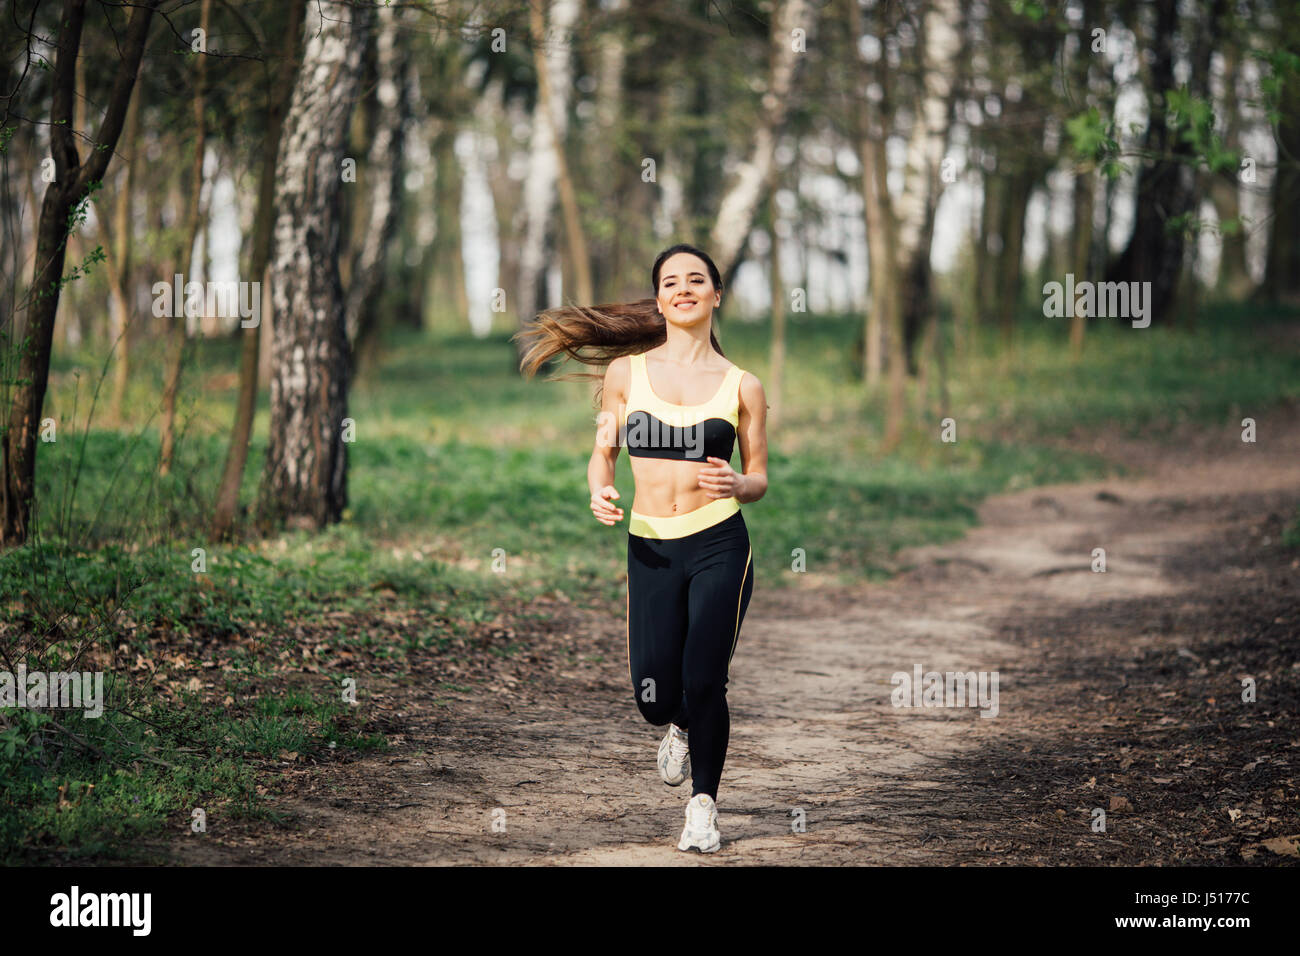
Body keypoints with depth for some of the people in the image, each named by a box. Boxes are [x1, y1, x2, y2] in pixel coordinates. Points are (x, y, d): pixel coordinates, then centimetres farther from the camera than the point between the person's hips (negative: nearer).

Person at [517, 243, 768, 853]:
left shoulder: (741, 386, 3)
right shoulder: (626, 372, 5)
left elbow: (759, 480, 8)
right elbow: (602, 454, 12)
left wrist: (736, 484, -15)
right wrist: (599, 493, -10)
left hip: (719, 545, -1)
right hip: (651, 549, 1)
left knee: (703, 685, -8)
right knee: (655, 696, -4)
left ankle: (703, 805, 16)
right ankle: (680, 728, 35)